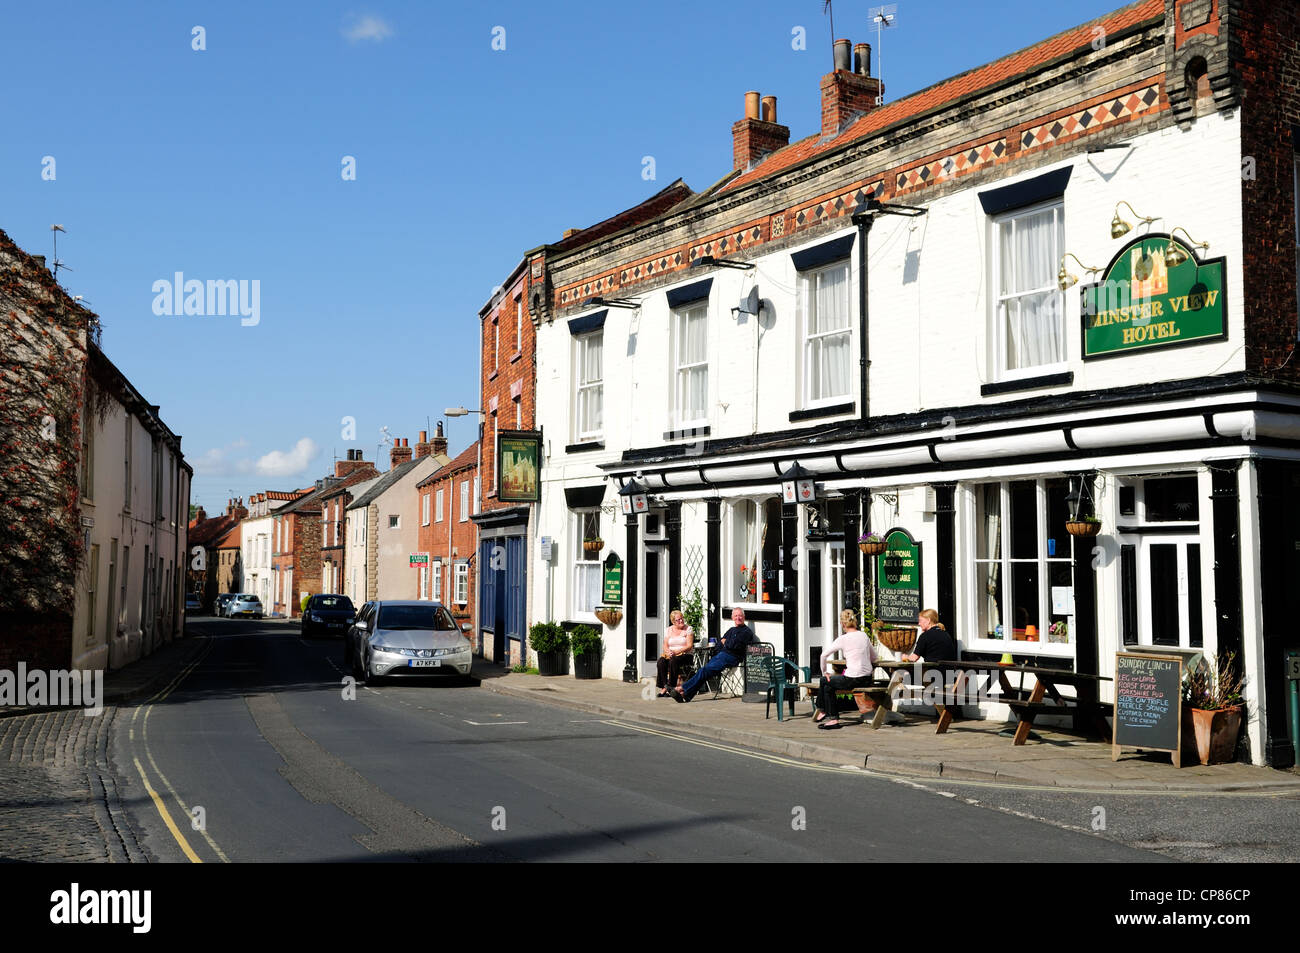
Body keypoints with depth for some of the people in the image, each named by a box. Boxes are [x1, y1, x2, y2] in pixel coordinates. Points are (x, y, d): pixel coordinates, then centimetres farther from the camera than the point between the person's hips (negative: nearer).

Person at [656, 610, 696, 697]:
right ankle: (664, 686, -29)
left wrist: (676, 652, -19)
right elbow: (665, 646, 10)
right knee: (661, 661, -29)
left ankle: (669, 687, -32)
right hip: (671, 655, 4)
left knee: (673, 661, -36)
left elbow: (689, 646, -7)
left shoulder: (688, 629, 2)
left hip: (685, 654, -4)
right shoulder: (668, 630, 14)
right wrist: (668, 652, -15)